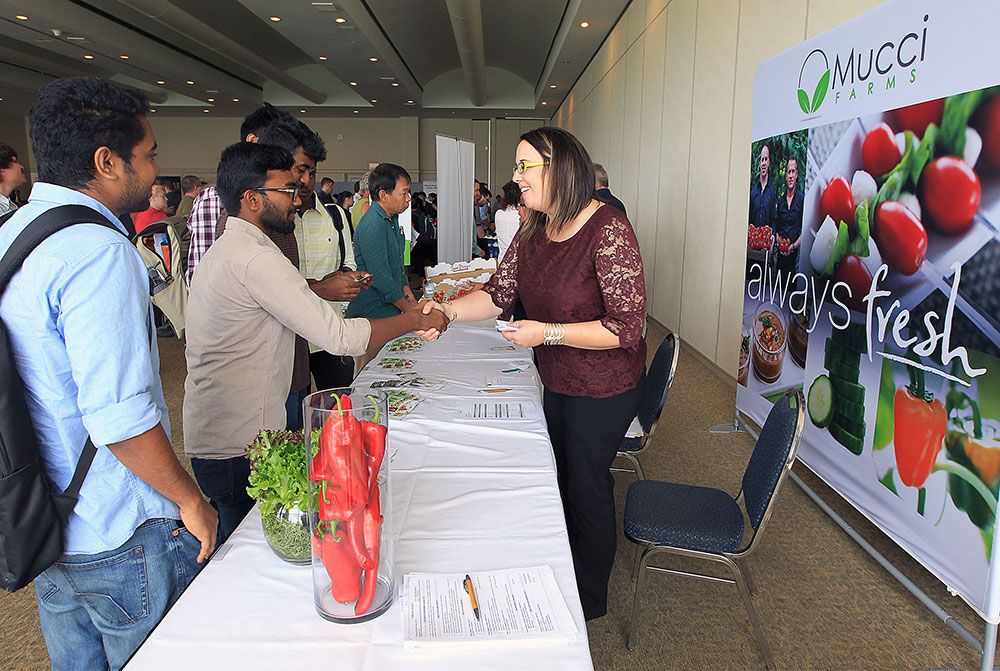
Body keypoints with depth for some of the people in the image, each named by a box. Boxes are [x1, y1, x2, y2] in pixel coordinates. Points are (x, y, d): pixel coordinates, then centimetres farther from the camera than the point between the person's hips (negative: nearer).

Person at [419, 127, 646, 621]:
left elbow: (627, 328, -27)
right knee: (562, 475, 23)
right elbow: (498, 294, 0)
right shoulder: (533, 233, -1)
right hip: (557, 381, 8)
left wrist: (548, 333, -29)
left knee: (586, 486, 8)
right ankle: (567, 575, 49)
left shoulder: (608, 231, -26)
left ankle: (590, 599, 34)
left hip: (603, 389, -8)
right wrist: (447, 311, -17)